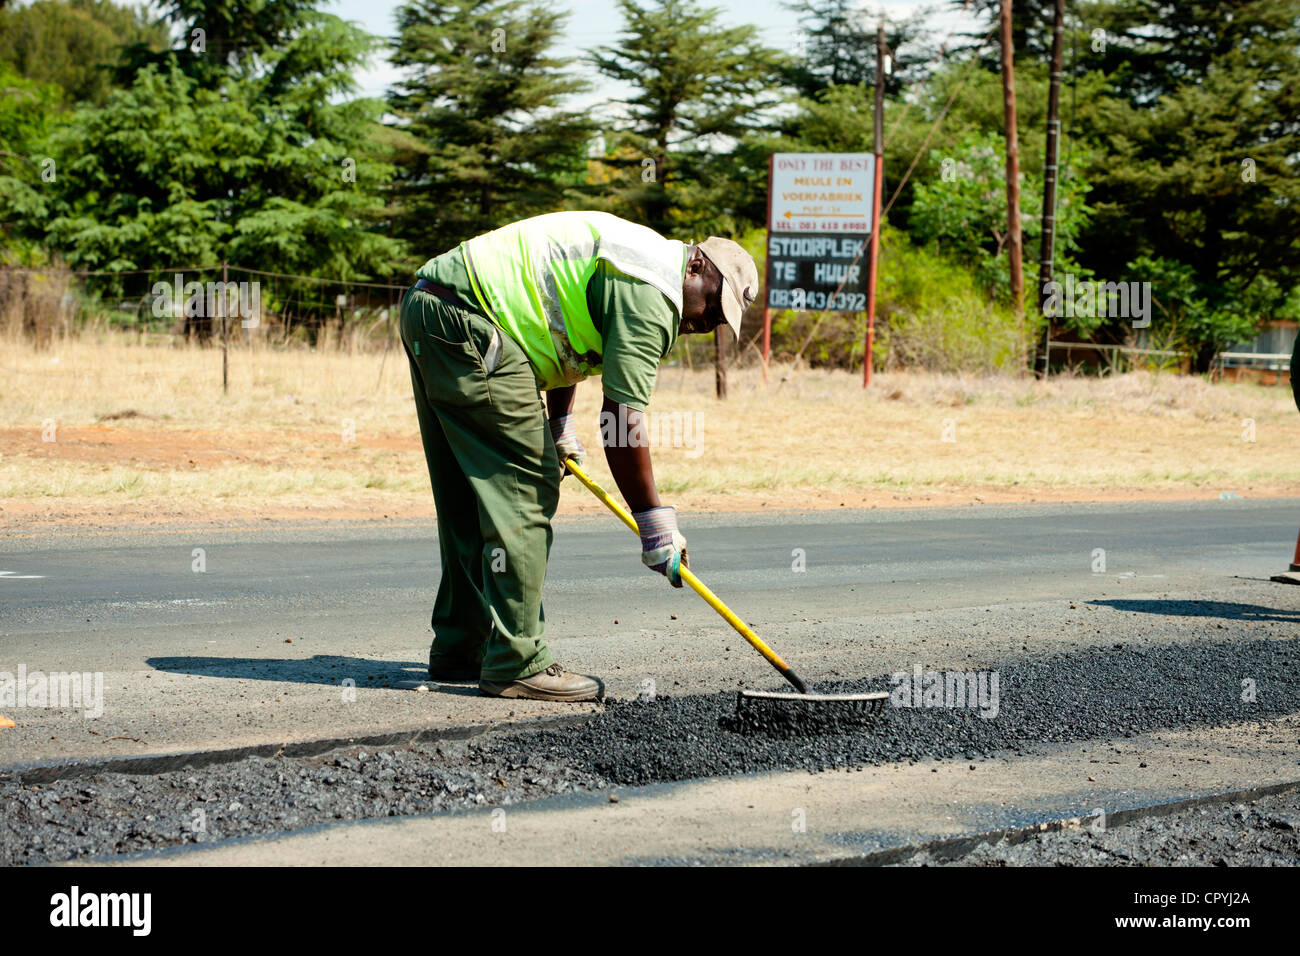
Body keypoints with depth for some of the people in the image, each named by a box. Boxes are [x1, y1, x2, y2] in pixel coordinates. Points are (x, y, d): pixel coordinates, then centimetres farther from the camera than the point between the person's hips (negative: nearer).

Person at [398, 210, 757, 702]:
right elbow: (622, 420, -16)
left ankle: (458, 651, 22)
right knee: (524, 487, -9)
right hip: (466, 321, -11)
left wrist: (559, 426, 26)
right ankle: (515, 665, -9)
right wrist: (656, 523, -10)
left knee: (472, 499, 15)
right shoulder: (652, 293, -12)